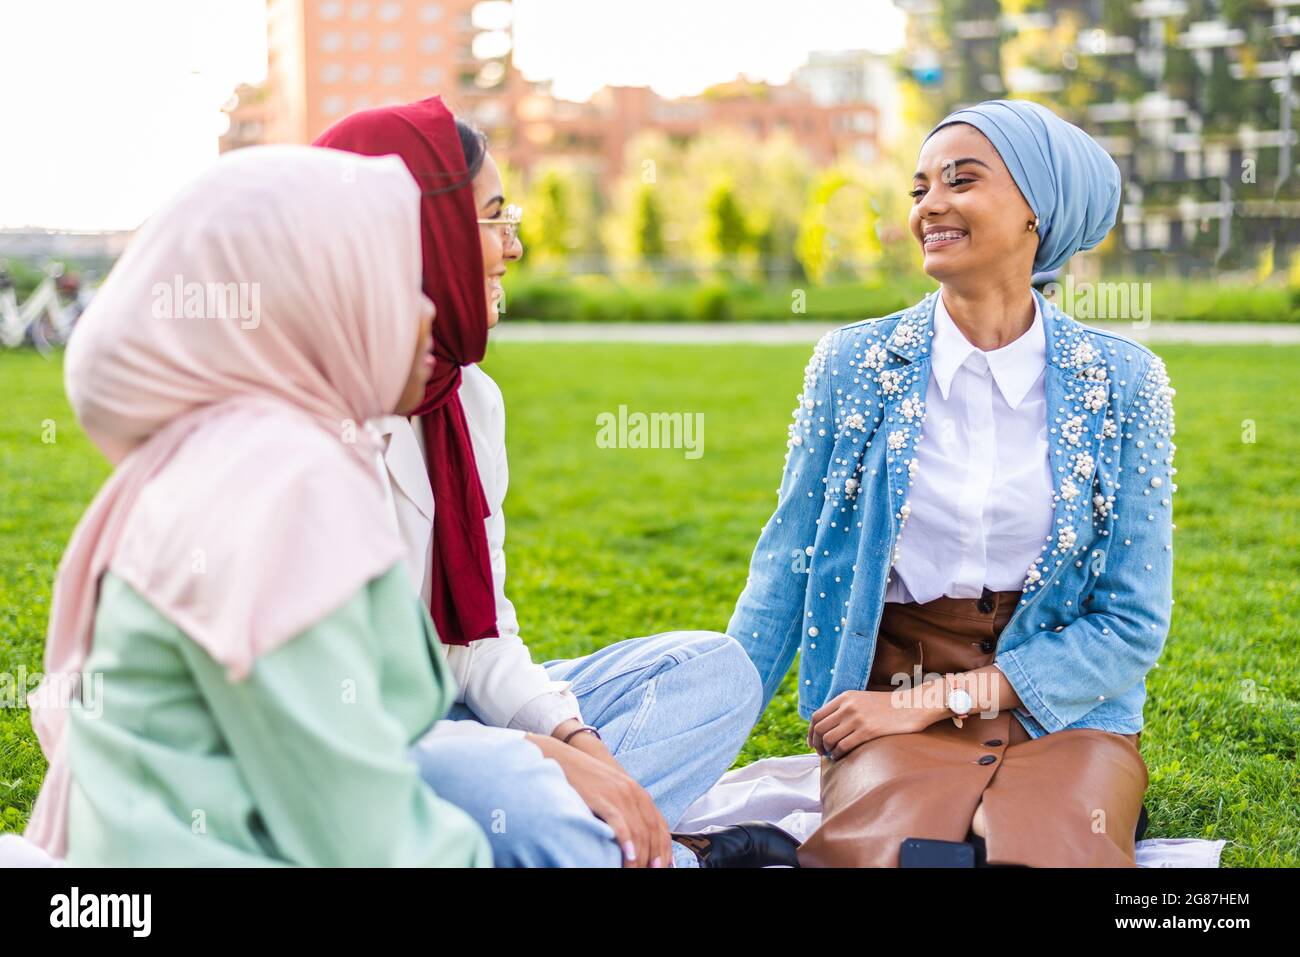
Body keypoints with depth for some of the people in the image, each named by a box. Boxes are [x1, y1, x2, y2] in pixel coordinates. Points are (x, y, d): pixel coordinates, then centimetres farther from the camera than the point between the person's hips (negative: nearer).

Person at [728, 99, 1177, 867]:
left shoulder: (1122, 381, 0)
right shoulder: (853, 364, 3)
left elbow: (1132, 625, -2)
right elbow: (788, 566, 6)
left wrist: (933, 698, -10)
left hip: (1065, 711, 0)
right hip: (890, 721, 0)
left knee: (1053, 855, -32)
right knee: (884, 849, -33)